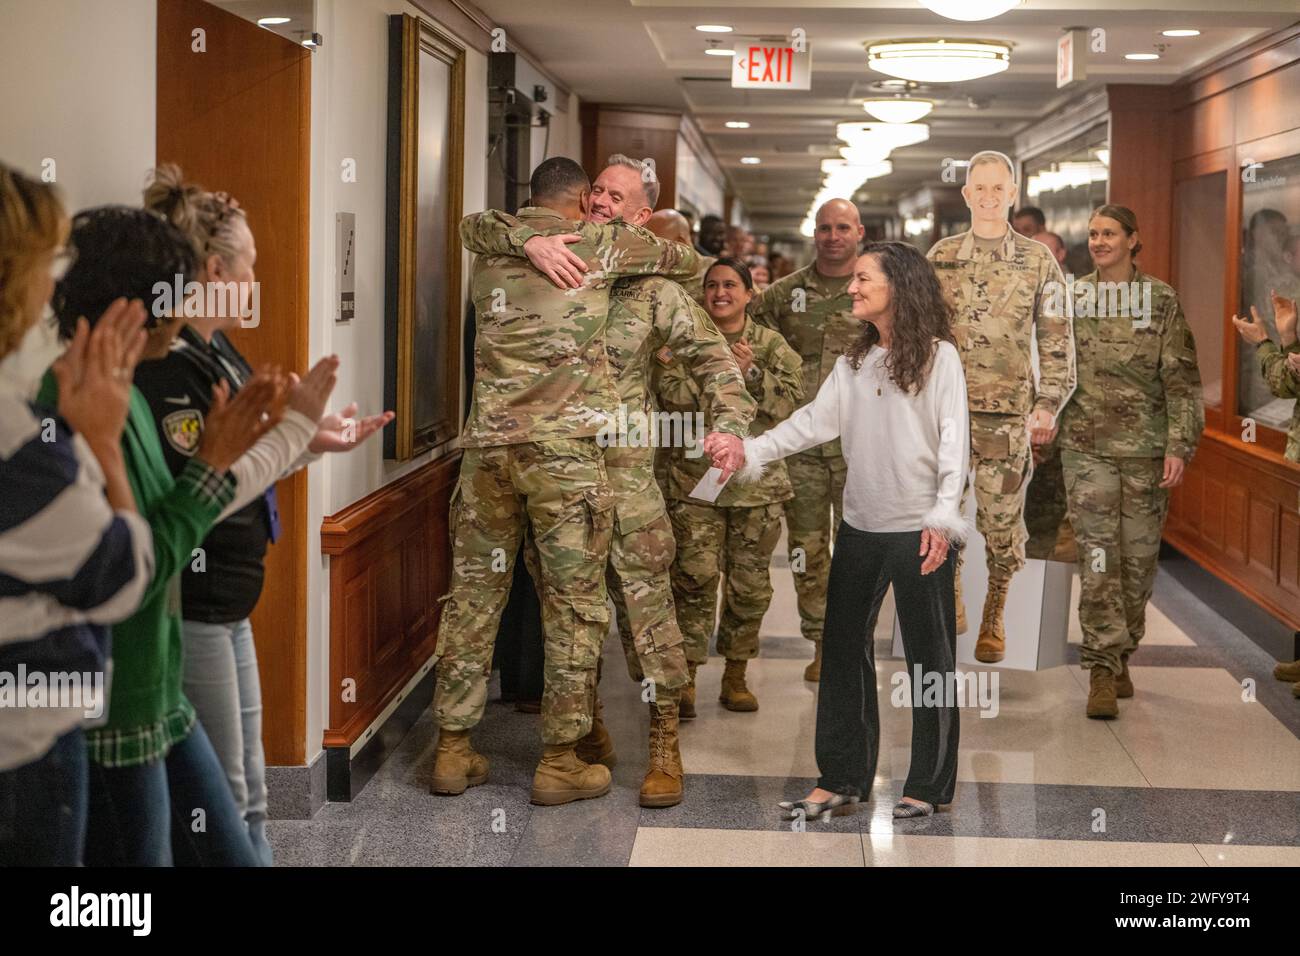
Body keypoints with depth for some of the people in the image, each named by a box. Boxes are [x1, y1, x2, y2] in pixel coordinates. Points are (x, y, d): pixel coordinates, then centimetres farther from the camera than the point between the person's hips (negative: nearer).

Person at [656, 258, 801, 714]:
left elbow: (790, 402, -6)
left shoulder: (772, 345, 8)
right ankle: (686, 676, 1)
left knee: (751, 583, 5)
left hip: (757, 481, 2)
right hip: (694, 476, -2)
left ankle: (736, 675, 20)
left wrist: (752, 373, -17)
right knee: (695, 577, -8)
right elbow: (673, 397, -10)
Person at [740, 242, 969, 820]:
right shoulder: (854, 362, 13)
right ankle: (842, 778, 20)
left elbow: (954, 439, -9)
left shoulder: (939, 356, -4)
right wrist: (751, 451, -7)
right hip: (860, 526, 6)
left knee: (929, 654, 2)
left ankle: (930, 785, 13)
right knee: (843, 648, 9)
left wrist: (944, 516, -17)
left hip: (918, 529, -6)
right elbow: (815, 420, 5)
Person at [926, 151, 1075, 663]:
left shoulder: (1038, 261, 2)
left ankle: (994, 619, 19)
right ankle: (949, 607, 23)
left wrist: (1049, 404, -3)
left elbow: (1056, 340, 4)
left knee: (1002, 519, 3)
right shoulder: (940, 257, 6)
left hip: (1008, 412, -1)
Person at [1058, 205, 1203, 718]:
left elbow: (1182, 380, -1)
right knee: (1097, 559, -6)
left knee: (1138, 558, 7)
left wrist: (1180, 445, -8)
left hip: (1146, 449, 0)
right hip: (1086, 446, 0)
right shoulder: (1073, 297, 5)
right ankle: (1102, 670, -3)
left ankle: (1121, 656, 24)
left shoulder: (1161, 300, 1)